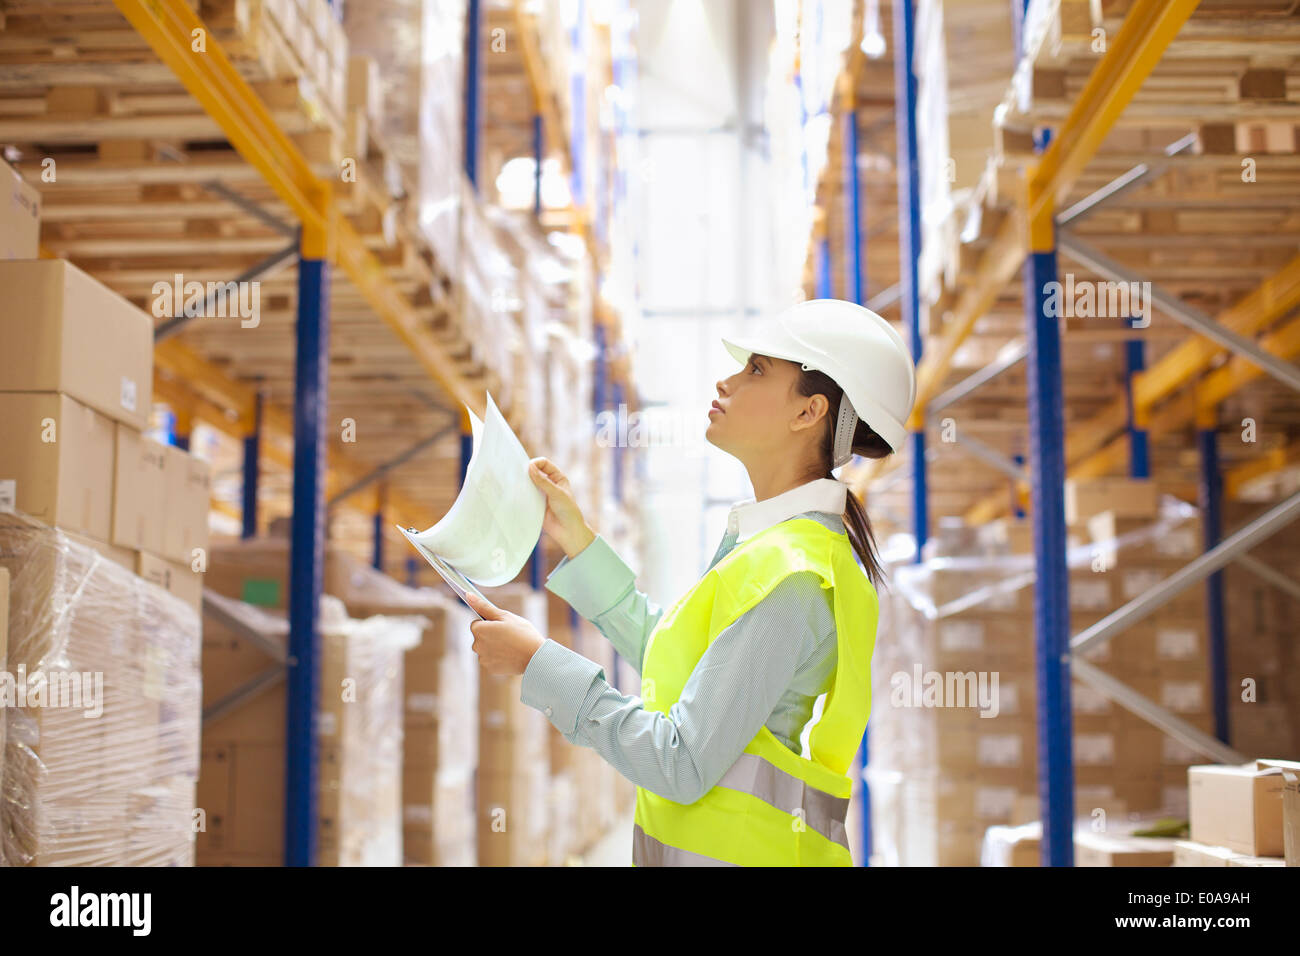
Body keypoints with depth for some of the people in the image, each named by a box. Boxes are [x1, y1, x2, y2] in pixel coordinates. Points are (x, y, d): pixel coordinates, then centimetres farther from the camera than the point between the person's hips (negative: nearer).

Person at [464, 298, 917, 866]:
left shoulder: (788, 576, -23)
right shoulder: (770, 540, 6)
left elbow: (682, 766, -24)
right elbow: (672, 659, 14)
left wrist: (538, 661, -19)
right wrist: (576, 538, 13)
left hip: (741, 850, -9)